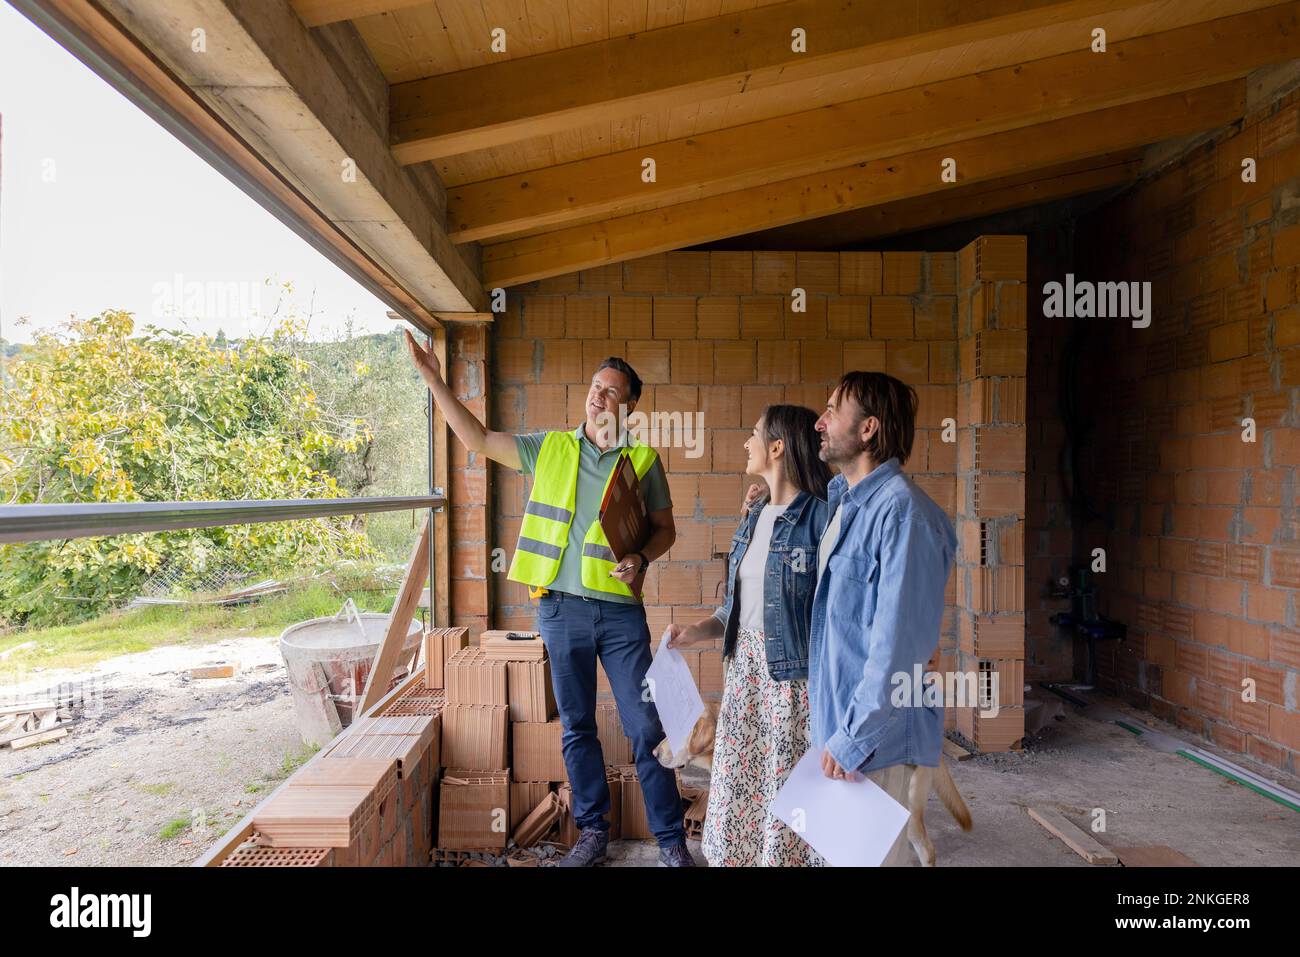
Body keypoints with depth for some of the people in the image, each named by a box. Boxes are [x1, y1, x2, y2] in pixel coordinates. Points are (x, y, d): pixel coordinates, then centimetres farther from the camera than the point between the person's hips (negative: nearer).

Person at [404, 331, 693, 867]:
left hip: (620, 611, -2)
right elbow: (477, 440, 8)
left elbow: (665, 529, 7)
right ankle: (592, 832, 29)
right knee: (576, 727, 13)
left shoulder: (643, 460, 2)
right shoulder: (549, 448, 6)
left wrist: (642, 559, -13)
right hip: (561, 609, 2)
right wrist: (434, 380, 3)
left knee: (646, 728, 2)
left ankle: (671, 841, 18)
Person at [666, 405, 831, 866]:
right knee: (738, 780, 16)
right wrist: (698, 631, 2)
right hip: (745, 666, 7)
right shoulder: (754, 516, 9)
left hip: (794, 673, -7)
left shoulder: (820, 517, -16)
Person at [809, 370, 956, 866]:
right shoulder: (839, 495, 6)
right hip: (831, 715, 8)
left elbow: (897, 643, -23)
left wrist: (854, 736, -20)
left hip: (872, 732, -8)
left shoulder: (901, 509, -21)